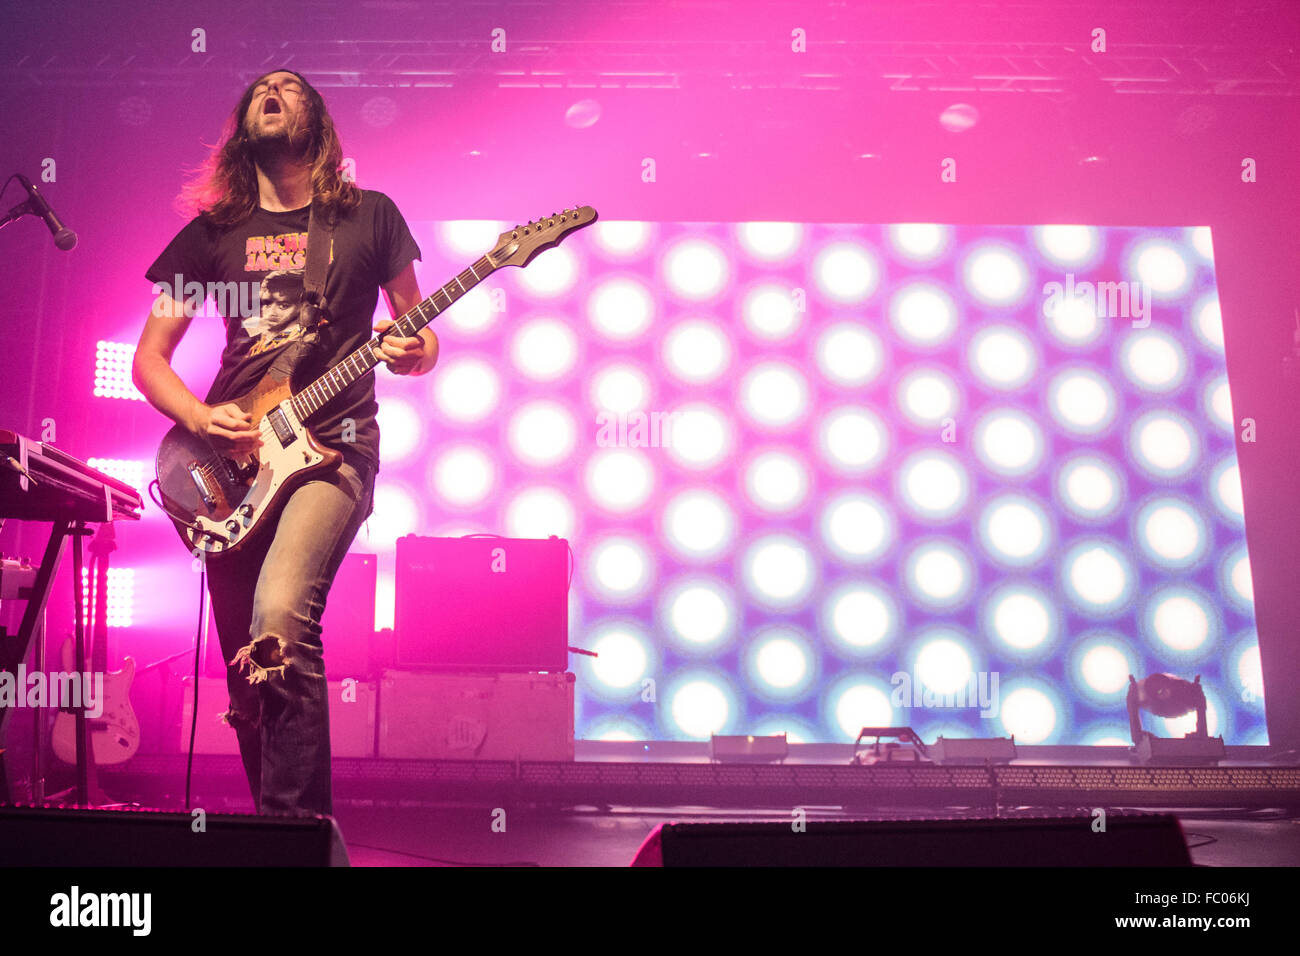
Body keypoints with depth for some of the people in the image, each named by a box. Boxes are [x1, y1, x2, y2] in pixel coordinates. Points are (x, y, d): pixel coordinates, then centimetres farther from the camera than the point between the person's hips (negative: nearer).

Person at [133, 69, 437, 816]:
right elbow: (149, 358, 13)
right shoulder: (211, 233, 12)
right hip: (234, 459, 4)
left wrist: (415, 352, -12)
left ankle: (296, 828, -19)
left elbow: (421, 334, 12)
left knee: (280, 619, -29)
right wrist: (197, 418, -7)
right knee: (246, 671, 4)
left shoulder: (369, 216, 8)